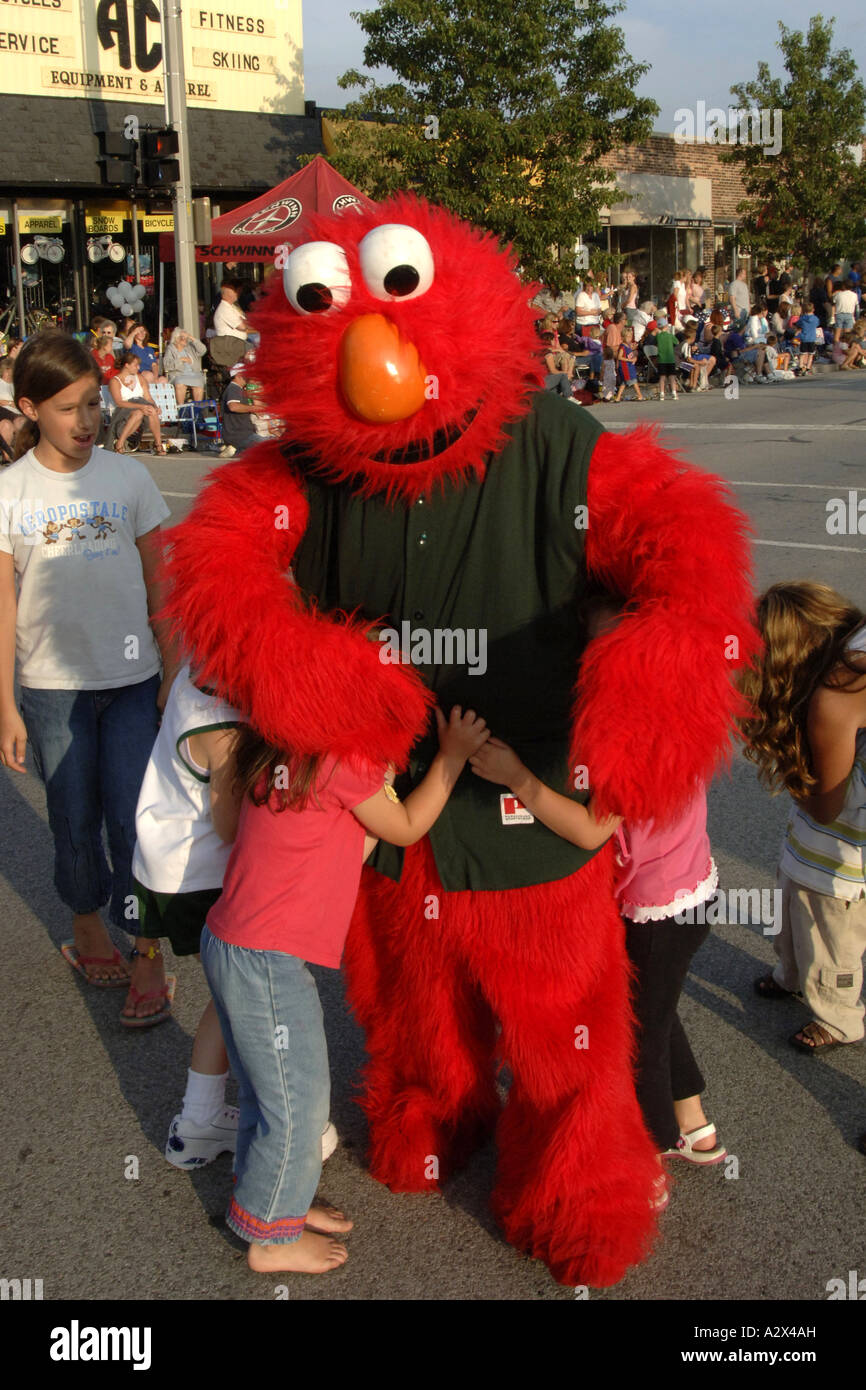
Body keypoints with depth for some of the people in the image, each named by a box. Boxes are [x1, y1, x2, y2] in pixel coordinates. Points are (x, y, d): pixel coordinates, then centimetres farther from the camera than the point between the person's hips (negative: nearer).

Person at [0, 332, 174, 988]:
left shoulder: (128, 476, -1)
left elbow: (159, 583, 4)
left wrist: (172, 675, 2)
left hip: (133, 678, 0)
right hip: (53, 687, 0)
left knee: (134, 818, -3)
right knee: (75, 822, 13)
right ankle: (88, 928, 34)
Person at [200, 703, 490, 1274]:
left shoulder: (285, 746, 6)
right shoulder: (343, 758, -21)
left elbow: (352, 845, 12)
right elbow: (405, 828, -4)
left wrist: (377, 781, 2)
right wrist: (454, 754, 1)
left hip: (231, 944, 9)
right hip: (268, 963, -9)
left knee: (272, 1093, 24)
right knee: (297, 1104, 8)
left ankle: (276, 1201, 41)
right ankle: (272, 1238, 25)